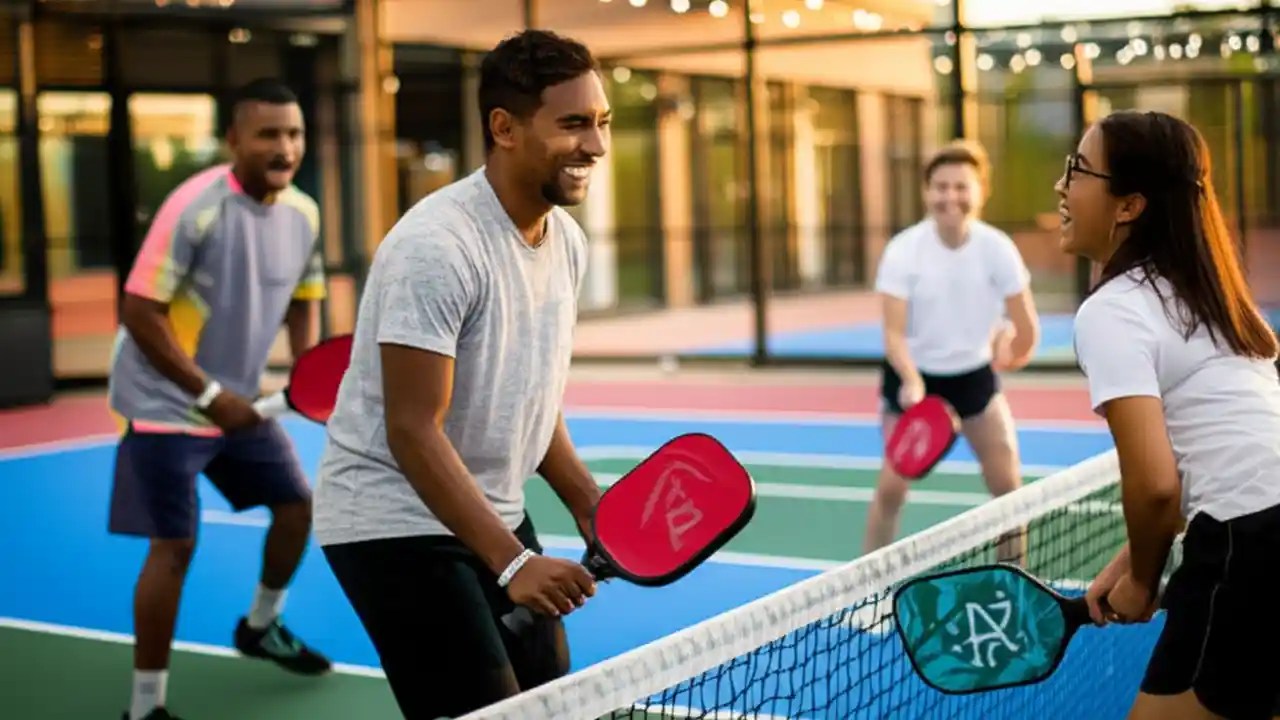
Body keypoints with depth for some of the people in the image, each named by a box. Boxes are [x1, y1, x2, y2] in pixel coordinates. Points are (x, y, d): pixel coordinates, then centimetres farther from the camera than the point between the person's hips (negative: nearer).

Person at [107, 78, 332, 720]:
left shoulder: (303, 213, -1)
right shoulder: (196, 207, -23)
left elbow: (300, 301, 14)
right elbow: (138, 311, -22)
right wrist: (208, 394, -22)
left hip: (238, 401, 8)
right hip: (167, 403, -7)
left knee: (298, 503, 15)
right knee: (174, 546, -9)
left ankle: (261, 627, 41)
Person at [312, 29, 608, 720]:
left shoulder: (566, 240, 3)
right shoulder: (438, 247, -24)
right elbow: (414, 432, -25)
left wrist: (586, 503, 1)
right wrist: (512, 562, -28)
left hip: (493, 514, 9)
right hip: (395, 522, -9)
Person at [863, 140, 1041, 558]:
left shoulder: (998, 249, -16)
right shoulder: (903, 251, -20)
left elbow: (1027, 329, -7)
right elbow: (894, 332, -25)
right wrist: (911, 382, -38)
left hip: (974, 375, 2)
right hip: (913, 376, -2)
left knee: (1008, 485, 1)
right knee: (892, 486, -6)